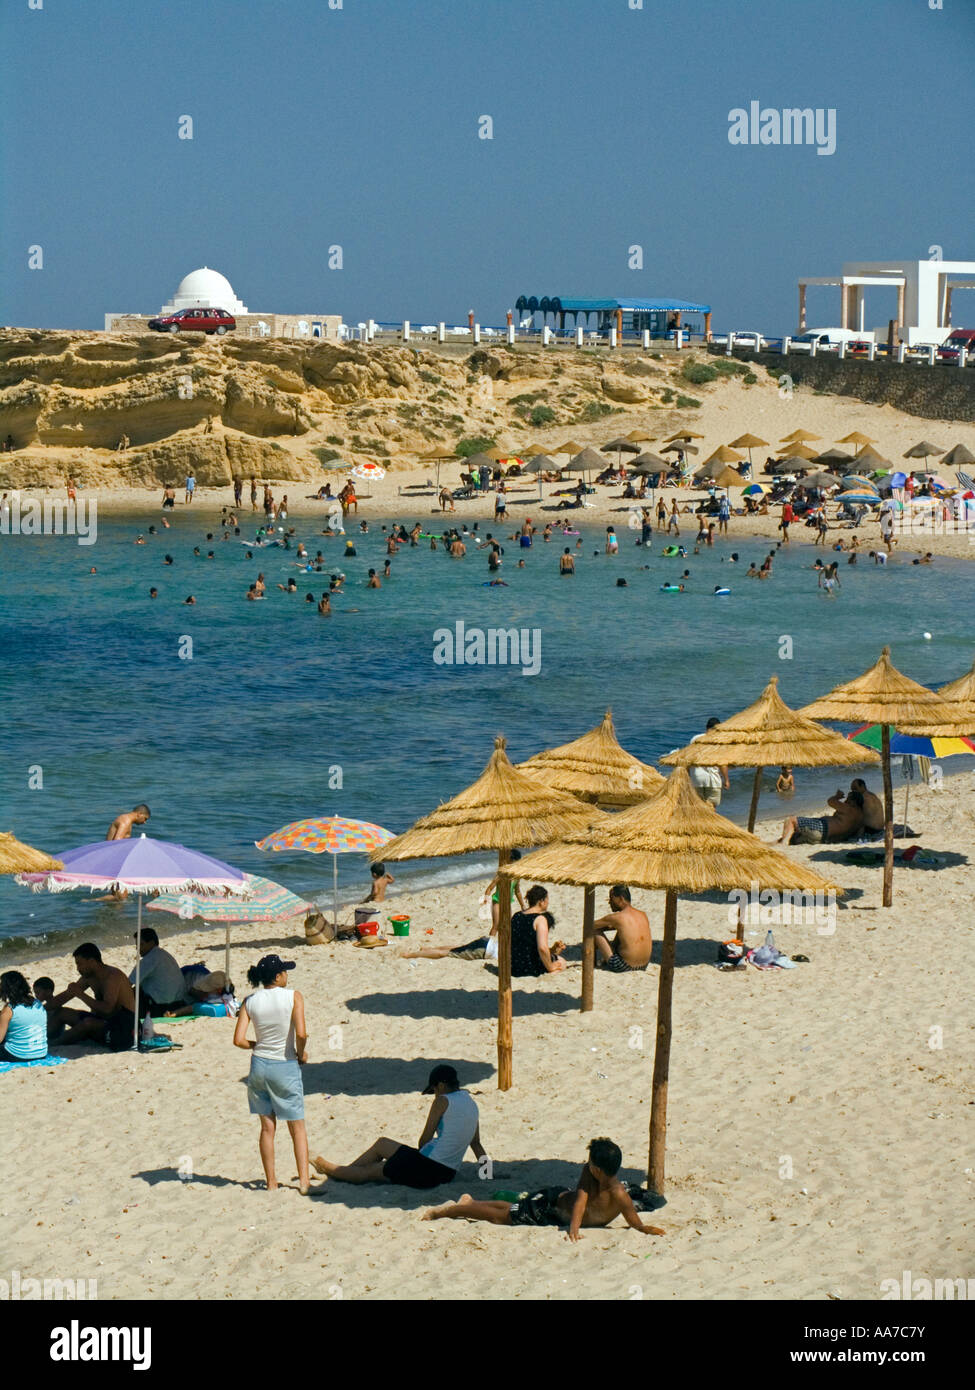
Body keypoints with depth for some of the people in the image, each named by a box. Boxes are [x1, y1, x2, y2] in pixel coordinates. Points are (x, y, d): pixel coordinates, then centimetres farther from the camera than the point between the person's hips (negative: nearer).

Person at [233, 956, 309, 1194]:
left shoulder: (250, 1001, -3)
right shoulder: (293, 996, -13)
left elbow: (238, 1040, -6)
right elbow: (301, 1034, -22)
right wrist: (301, 1054, -4)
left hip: (259, 1066, 3)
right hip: (286, 1067, -3)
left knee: (267, 1127, 12)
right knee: (297, 1127, 9)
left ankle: (271, 1182, 14)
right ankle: (303, 1180, 2)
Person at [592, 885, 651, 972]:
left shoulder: (616, 917, -14)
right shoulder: (643, 915, 5)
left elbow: (591, 926, -2)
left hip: (624, 966, -6)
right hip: (644, 965, 6)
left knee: (595, 931, 5)